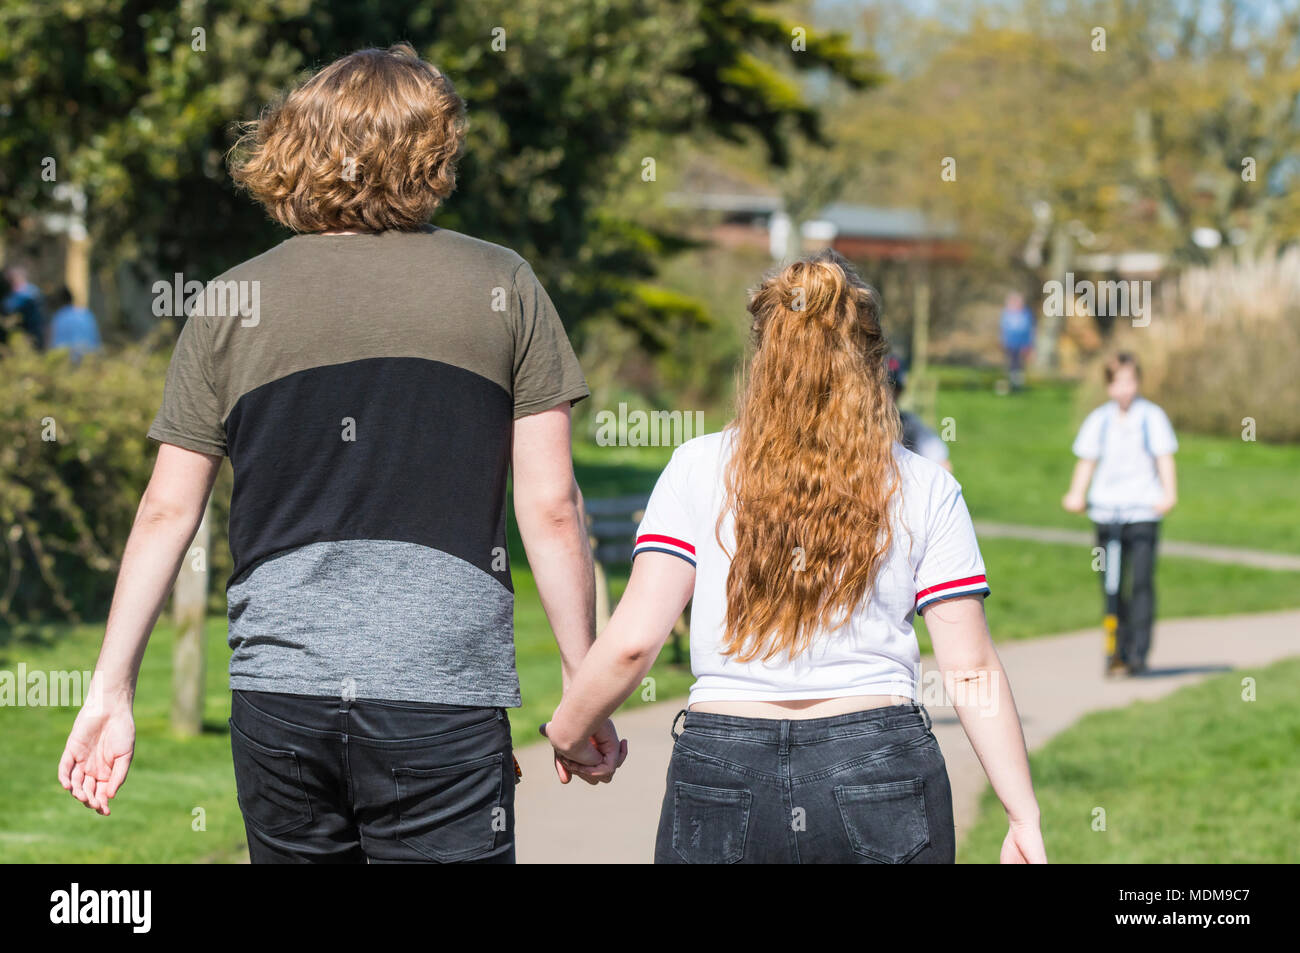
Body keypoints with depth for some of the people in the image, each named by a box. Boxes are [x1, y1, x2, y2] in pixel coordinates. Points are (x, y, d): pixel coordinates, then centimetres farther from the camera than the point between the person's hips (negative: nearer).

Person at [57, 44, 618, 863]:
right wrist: (586, 695, 6)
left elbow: (167, 512, 7)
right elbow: (552, 507, -1)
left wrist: (111, 689, 14)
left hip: (277, 691, 3)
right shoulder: (502, 289, 2)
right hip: (443, 698, -3)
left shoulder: (230, 304, 7)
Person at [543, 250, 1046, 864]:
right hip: (881, 773, 0)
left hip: (721, 769, 0)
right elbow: (971, 669, 2)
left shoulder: (699, 469, 3)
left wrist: (566, 733, 13)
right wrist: (1024, 816, 6)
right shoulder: (926, 489, 6)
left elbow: (634, 639, -3)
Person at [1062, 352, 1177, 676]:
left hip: (1143, 511, -2)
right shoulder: (1098, 420, 9)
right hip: (1106, 510, 2)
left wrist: (1169, 493, -16)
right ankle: (1119, 652, 14)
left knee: (1141, 582, -11)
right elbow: (1087, 461, 10)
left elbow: (1164, 458, -1)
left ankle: (1139, 653, -9)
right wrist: (1076, 494, -6)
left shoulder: (1152, 417, 3)